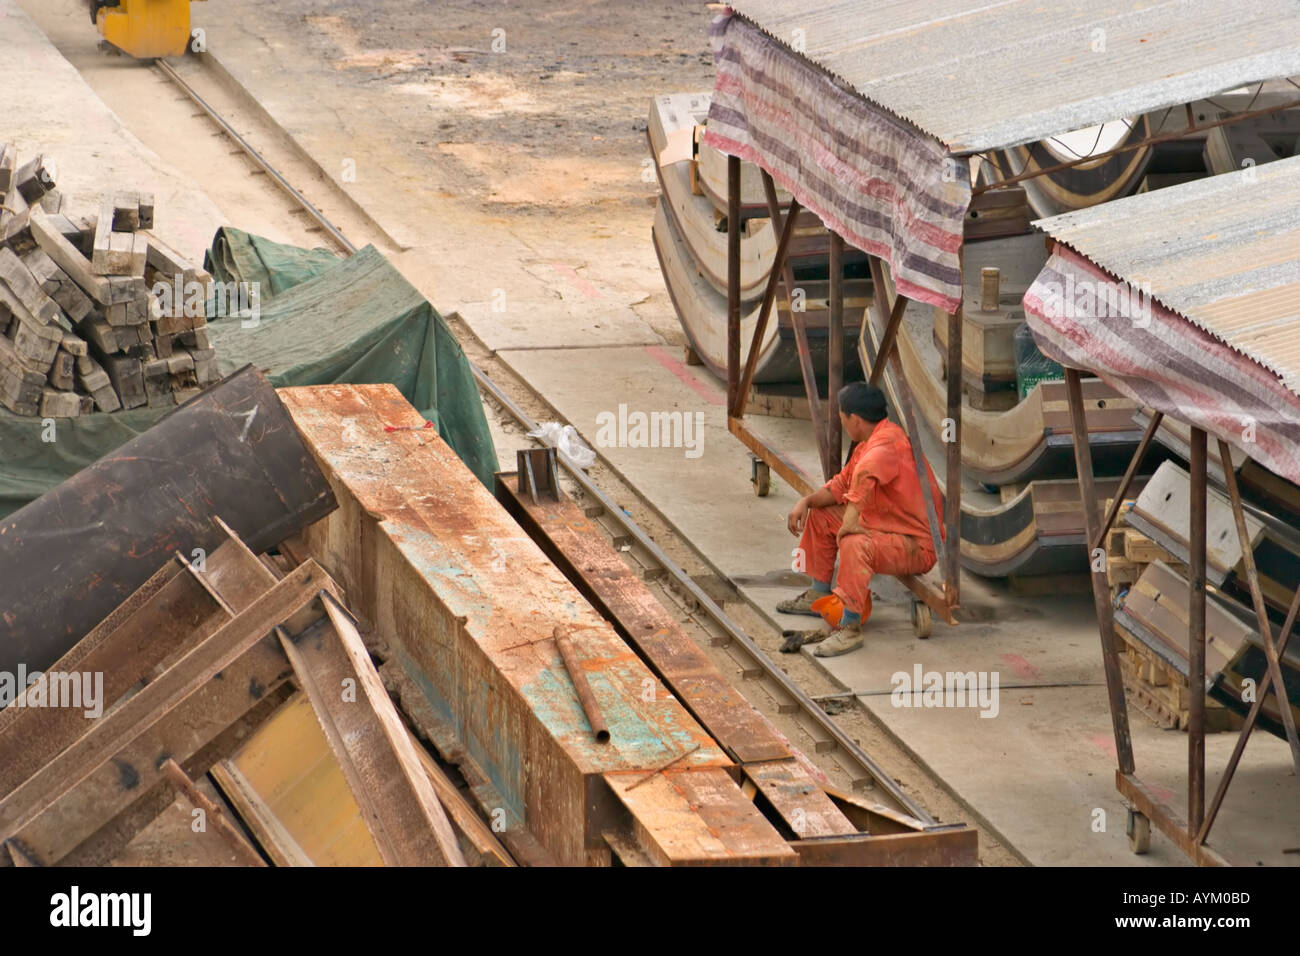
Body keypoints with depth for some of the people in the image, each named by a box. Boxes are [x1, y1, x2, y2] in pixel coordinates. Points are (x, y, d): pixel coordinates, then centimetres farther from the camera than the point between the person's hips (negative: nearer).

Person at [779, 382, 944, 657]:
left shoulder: (888, 441, -25)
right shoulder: (866, 444, 9)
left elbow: (865, 473, -48)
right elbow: (842, 484, 19)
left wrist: (851, 519, -45)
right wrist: (806, 501, 4)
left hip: (916, 546, -11)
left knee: (854, 545, -38)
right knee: (821, 515, 20)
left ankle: (850, 628, -33)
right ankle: (819, 596, 30)